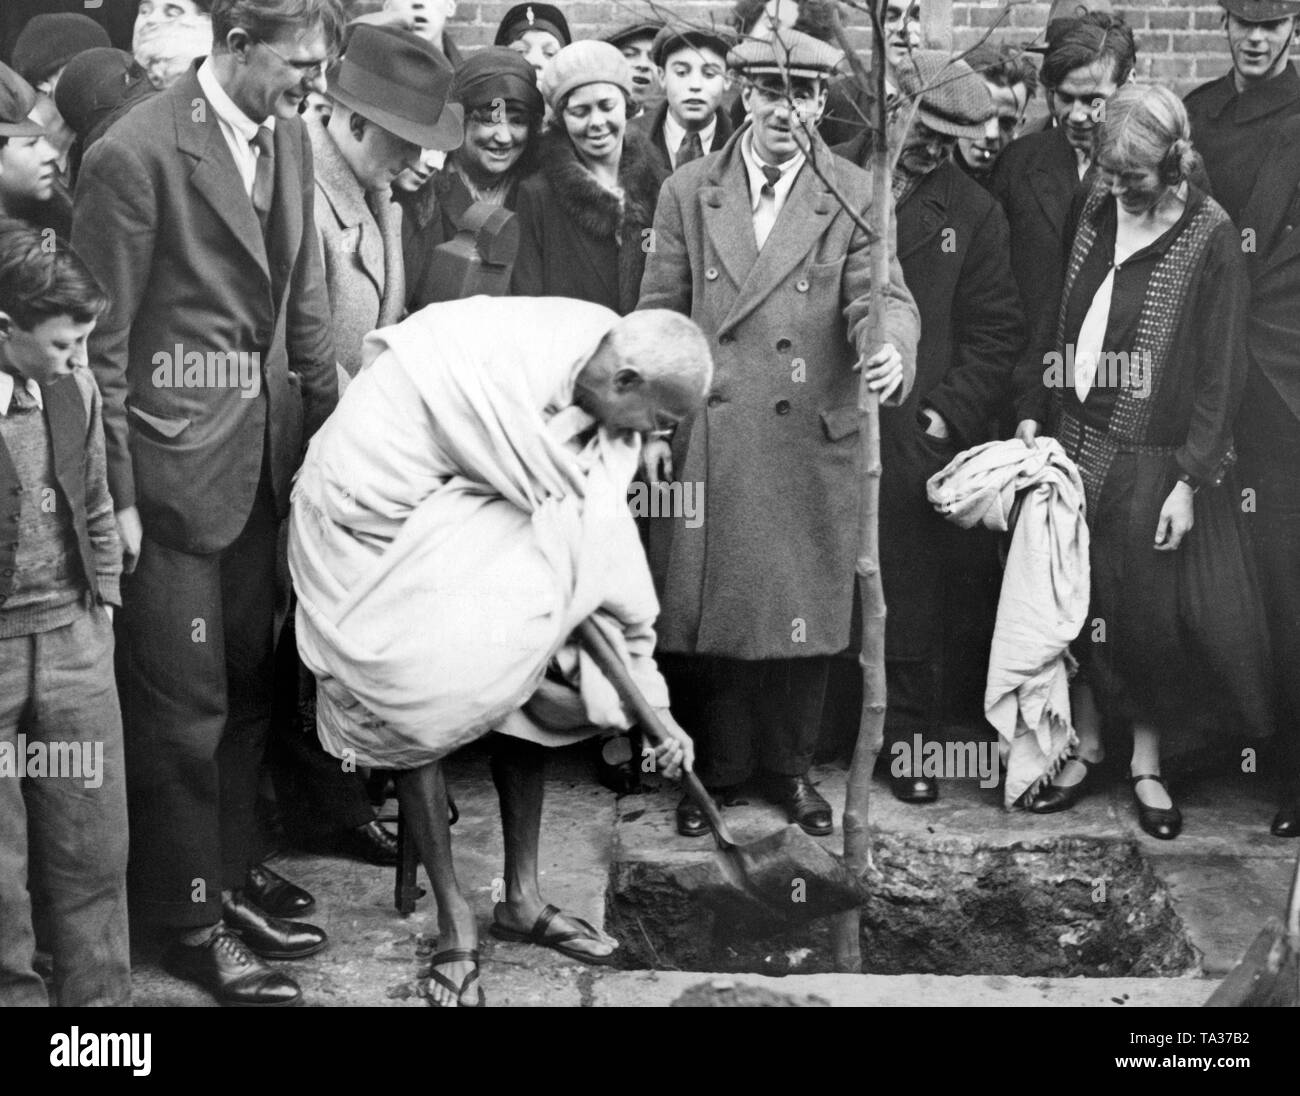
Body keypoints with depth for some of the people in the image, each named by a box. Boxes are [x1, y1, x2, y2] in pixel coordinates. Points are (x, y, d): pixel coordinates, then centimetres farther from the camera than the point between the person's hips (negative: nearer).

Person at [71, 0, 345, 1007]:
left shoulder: (289, 139, 6)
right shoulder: (137, 156, -16)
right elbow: (100, 341, -13)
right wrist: (115, 498, -13)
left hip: (264, 460, 7)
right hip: (173, 468, -7)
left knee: (247, 693, 17)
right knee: (184, 707, 3)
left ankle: (230, 885, 32)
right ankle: (191, 924, 17)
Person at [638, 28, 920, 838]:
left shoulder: (855, 195, 1)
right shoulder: (689, 191, 5)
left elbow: (882, 294, -9)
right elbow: (660, 314, 6)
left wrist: (891, 351, -32)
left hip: (812, 444, 0)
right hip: (706, 442, 1)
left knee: (805, 611, 7)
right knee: (706, 607, 6)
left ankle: (790, 766, 26)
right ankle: (713, 768, 23)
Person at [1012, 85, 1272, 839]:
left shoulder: (1210, 240, -10)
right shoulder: (1095, 216, 4)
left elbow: (1221, 372, -11)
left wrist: (1189, 479, -14)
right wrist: (1032, 413, 1)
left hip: (1157, 462, -4)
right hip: (1076, 448, 4)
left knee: (1154, 616, 5)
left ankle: (1148, 767, 21)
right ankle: (1085, 749, 24)